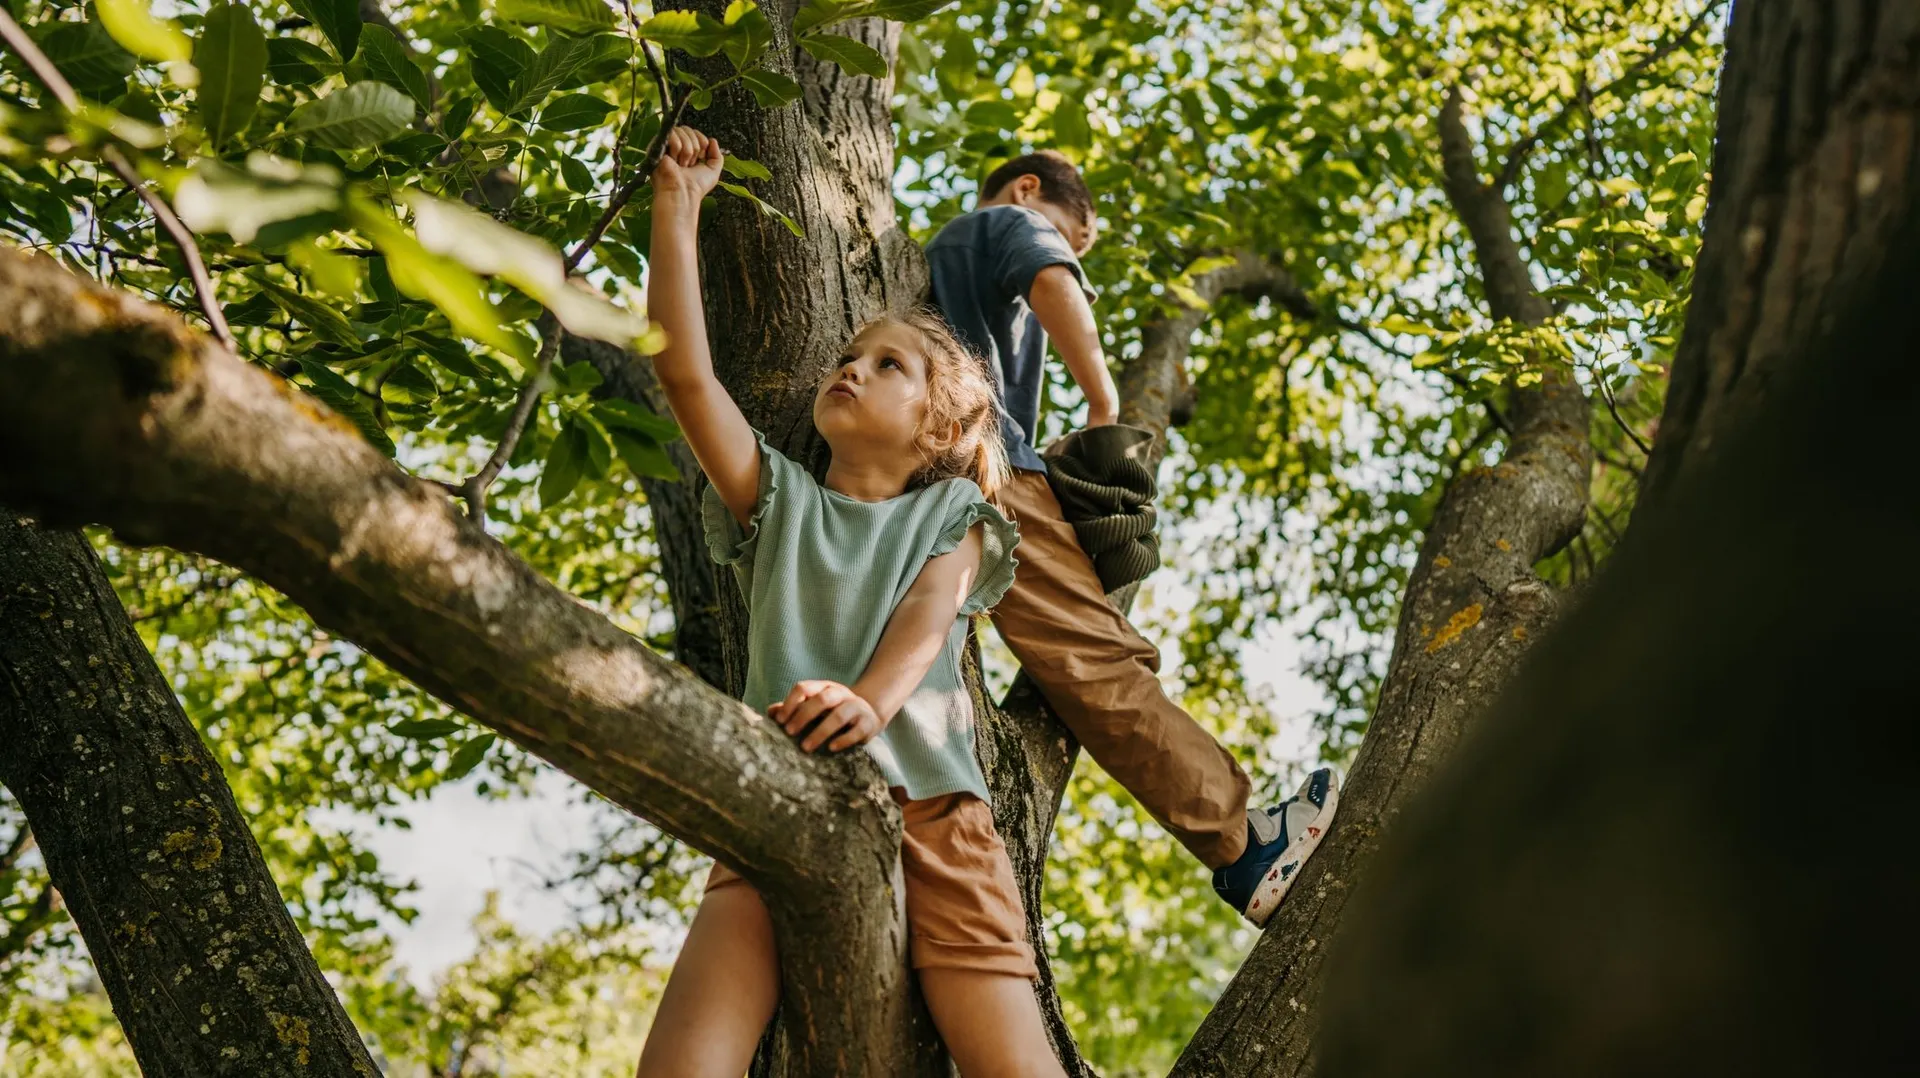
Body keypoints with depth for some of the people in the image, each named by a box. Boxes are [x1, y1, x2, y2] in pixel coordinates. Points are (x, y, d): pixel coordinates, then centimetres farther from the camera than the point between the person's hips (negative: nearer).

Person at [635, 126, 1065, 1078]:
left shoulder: (952, 514, 19)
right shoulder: (781, 499, 22)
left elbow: (929, 615, -2)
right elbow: (684, 371, 12)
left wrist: (870, 699, -24)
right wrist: (676, 206, 10)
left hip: (927, 802, -1)